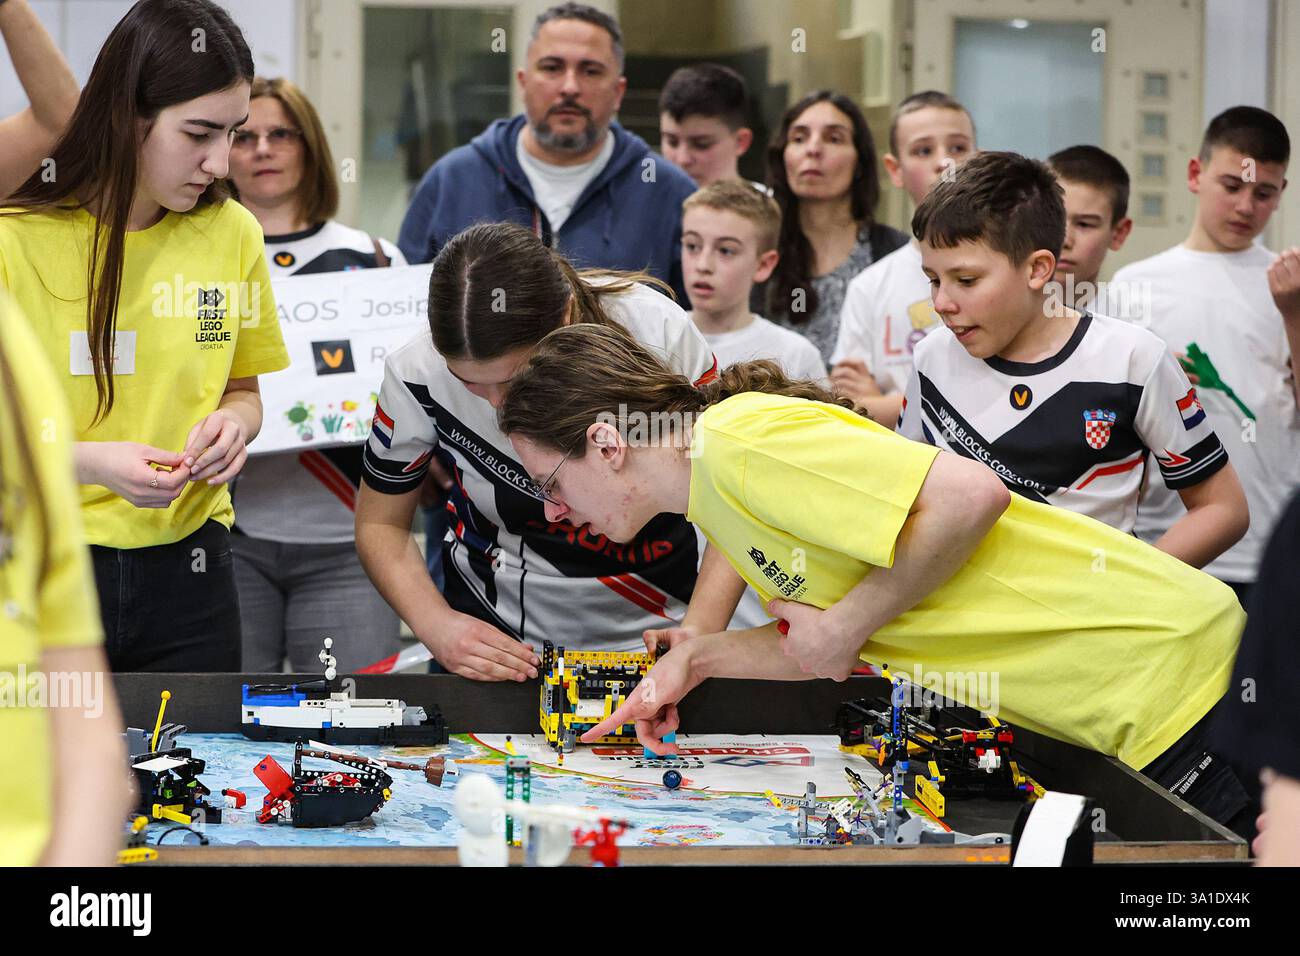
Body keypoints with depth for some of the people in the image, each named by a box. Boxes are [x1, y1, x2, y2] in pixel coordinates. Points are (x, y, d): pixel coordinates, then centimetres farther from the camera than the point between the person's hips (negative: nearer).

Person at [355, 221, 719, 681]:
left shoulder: (659, 334, -22)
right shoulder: (417, 373, -18)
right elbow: (380, 523, -1)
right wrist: (436, 625, -18)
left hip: (655, 633, 0)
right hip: (499, 642, 1)